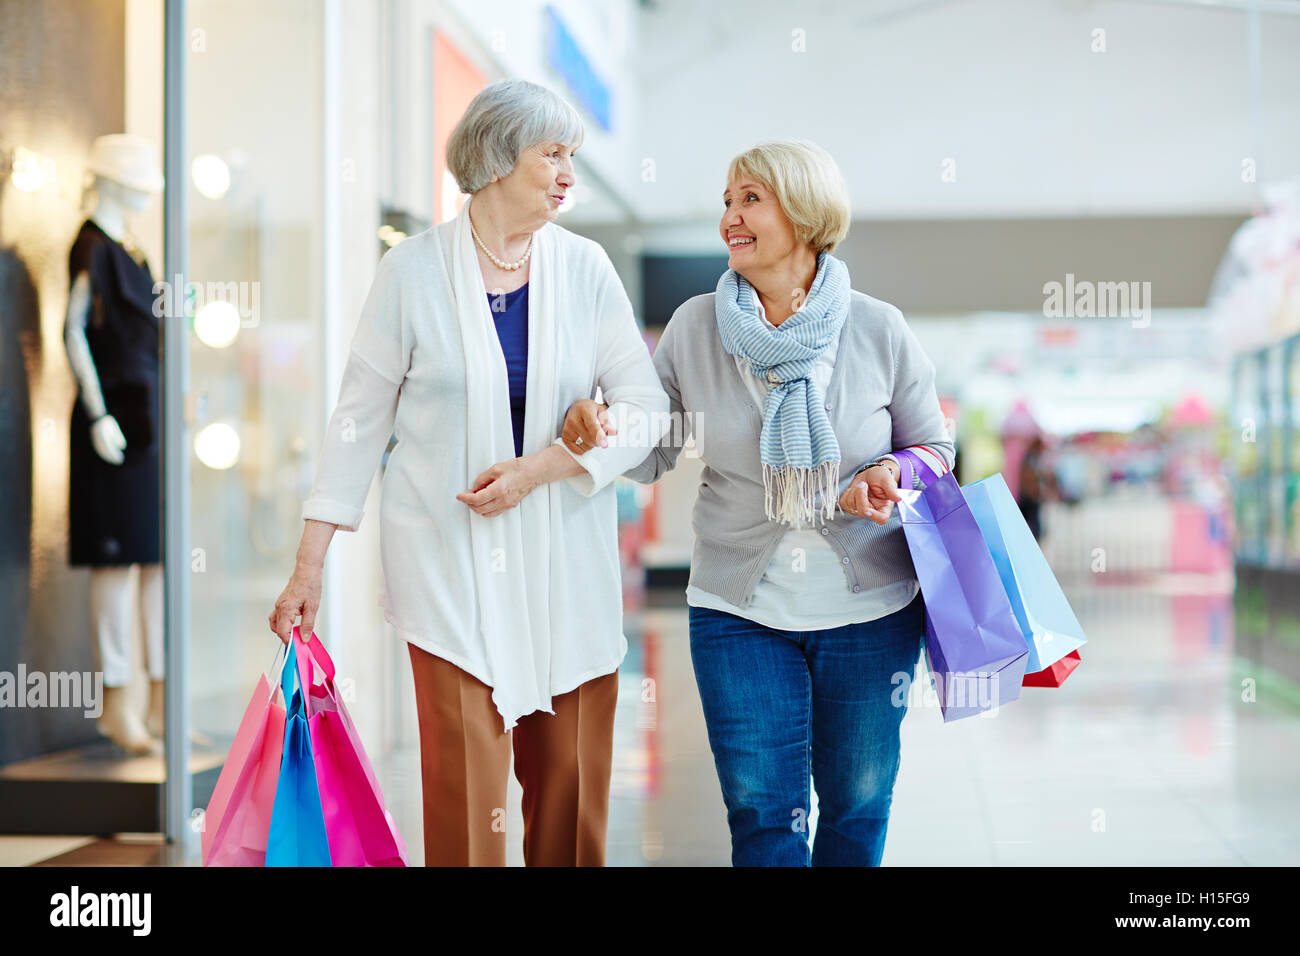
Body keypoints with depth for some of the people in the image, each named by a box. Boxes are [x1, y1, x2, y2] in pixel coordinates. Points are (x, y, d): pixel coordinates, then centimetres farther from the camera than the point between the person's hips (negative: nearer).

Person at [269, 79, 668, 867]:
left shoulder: (585, 268, 4)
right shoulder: (414, 271, -1)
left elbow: (648, 409, 2)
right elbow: (360, 419, 4)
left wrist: (538, 468, -11)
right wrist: (311, 564, 1)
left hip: (567, 562, 2)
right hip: (450, 562, -2)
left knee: (573, 788, 4)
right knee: (465, 792, -6)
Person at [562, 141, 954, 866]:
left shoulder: (878, 330, -6)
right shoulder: (694, 328, -3)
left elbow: (934, 445, 5)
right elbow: (653, 454, 3)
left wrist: (892, 474, -16)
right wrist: (594, 429, -18)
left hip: (869, 609, 0)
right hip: (740, 612, 0)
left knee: (857, 807, 13)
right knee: (762, 817, 1)